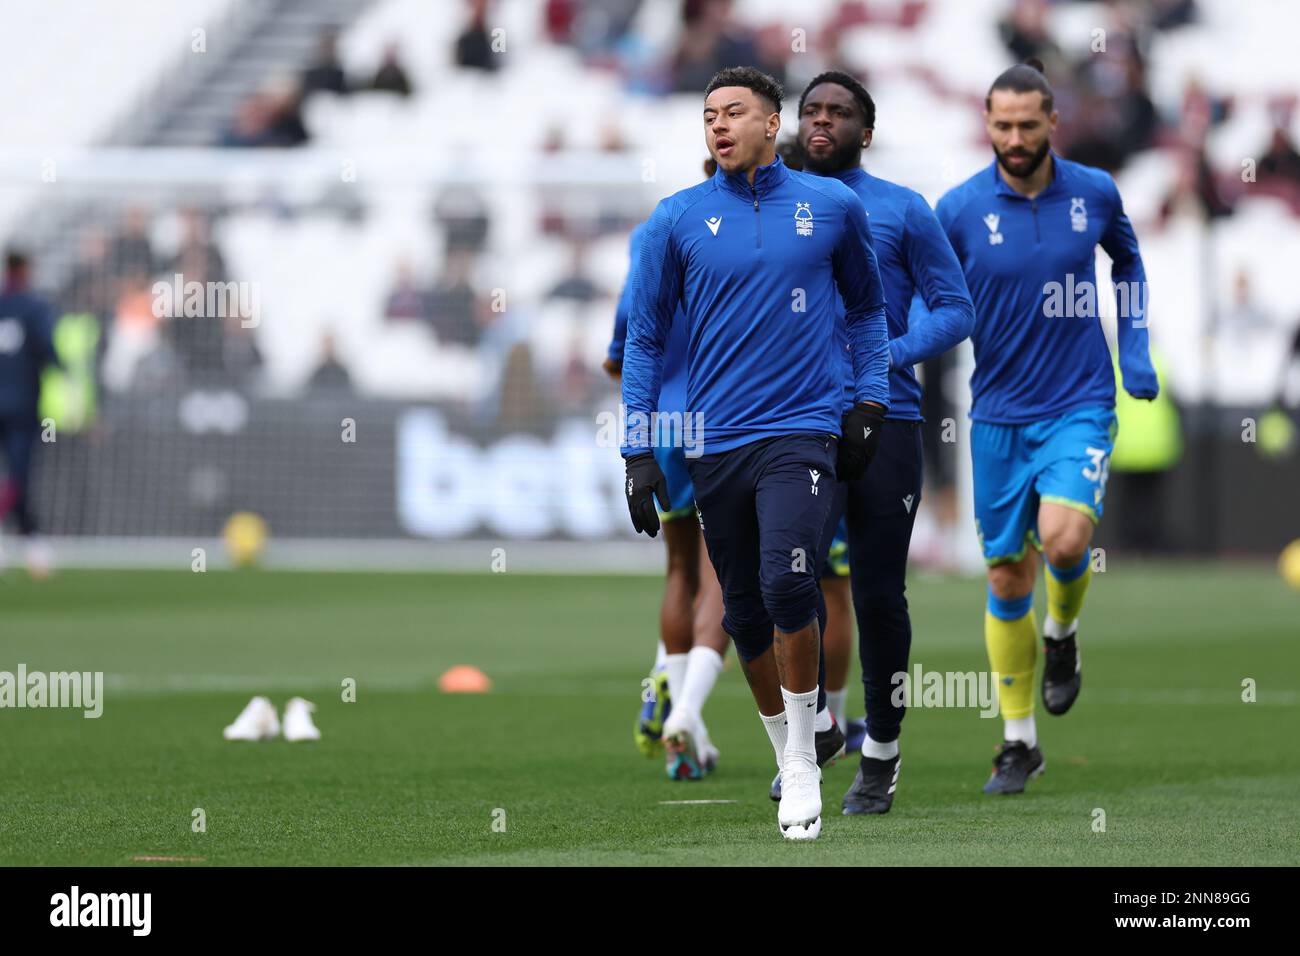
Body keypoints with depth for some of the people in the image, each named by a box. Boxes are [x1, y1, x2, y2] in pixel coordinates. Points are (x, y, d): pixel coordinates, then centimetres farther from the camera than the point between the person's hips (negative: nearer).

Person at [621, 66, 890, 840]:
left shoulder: (833, 206, 4)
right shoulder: (679, 219, 4)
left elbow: (867, 306, 18)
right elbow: (646, 336, 8)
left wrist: (871, 401, 7)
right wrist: (640, 452, 2)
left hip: (802, 431, -2)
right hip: (715, 442, 2)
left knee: (788, 583, -22)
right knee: (745, 612, 7)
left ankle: (803, 757, -6)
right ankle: (790, 761, 25)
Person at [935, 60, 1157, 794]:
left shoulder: (1094, 192, -1)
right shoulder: (960, 210, -6)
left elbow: (1128, 259, 20)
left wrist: (1136, 350, 13)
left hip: (1080, 406, -1)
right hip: (1000, 415, 1)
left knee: (1063, 538, -25)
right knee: (1008, 577, 4)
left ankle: (1063, 635, 9)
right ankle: (1020, 742, 17)